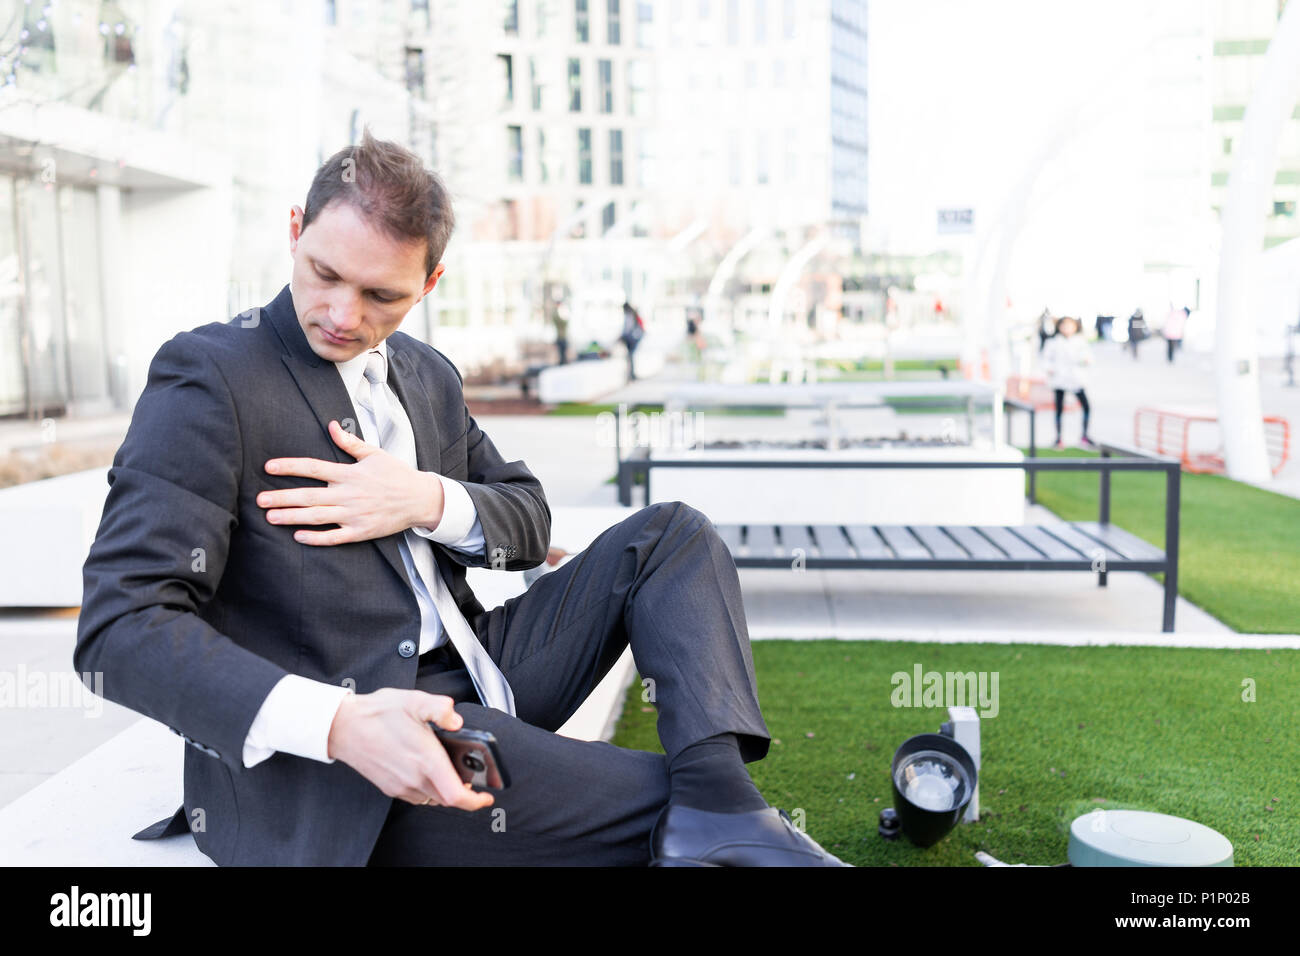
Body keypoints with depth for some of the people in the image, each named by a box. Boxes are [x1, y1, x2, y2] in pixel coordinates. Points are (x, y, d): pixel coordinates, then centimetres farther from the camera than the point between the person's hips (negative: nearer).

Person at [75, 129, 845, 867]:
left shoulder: (429, 376, 14)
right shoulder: (209, 377, -10)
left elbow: (528, 524, 17)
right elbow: (121, 629, -18)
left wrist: (429, 501, -9)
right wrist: (337, 725, -34)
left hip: (481, 676, 8)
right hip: (334, 763, -8)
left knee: (675, 535, -1)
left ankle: (717, 806, -18)